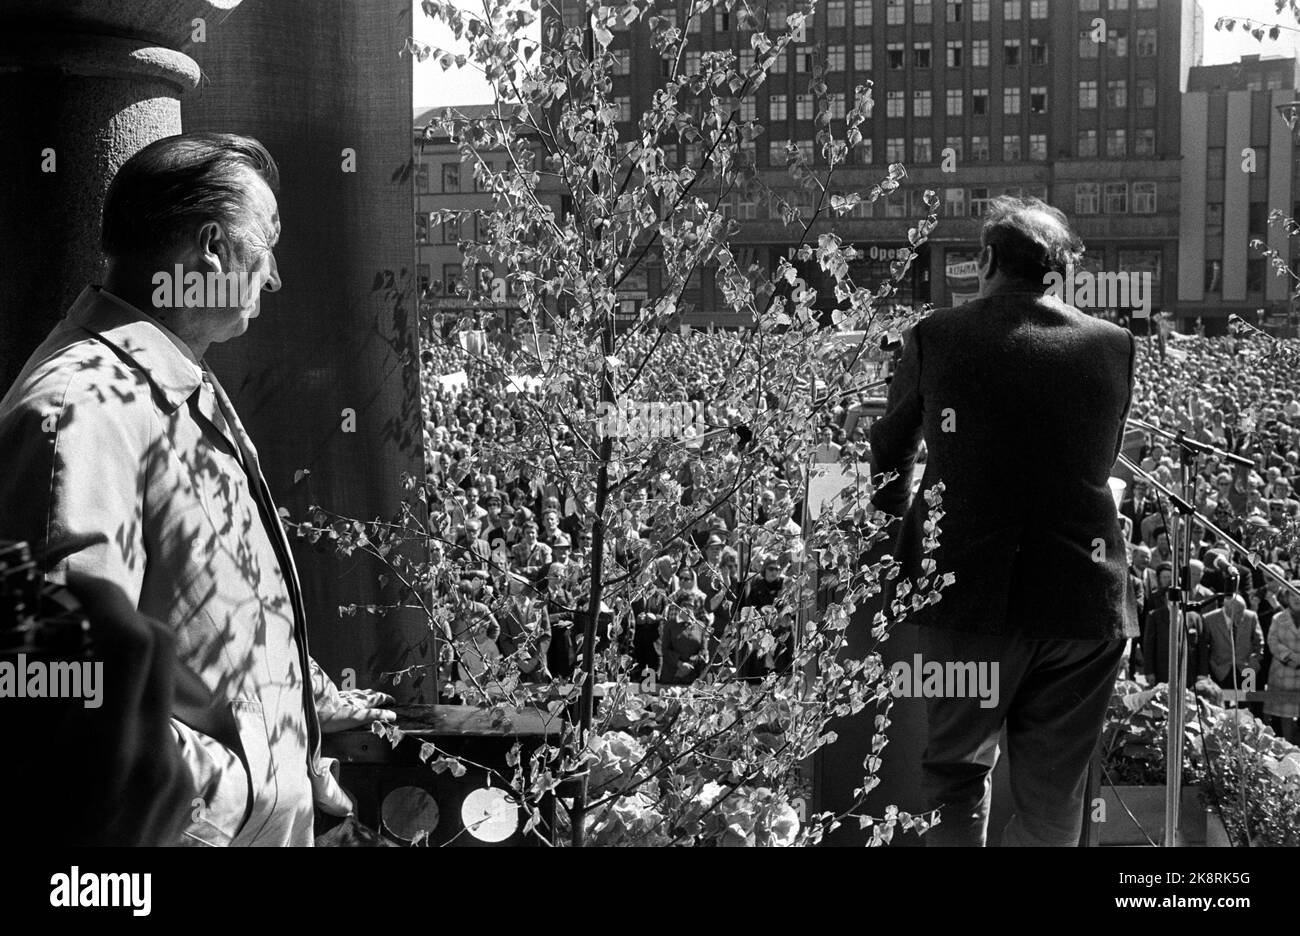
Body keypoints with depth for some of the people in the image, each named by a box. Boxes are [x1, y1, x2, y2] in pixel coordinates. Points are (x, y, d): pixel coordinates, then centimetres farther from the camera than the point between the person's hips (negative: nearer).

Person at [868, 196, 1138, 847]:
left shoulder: (935, 337, -3)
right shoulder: (1114, 346, 2)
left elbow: (889, 452, 11)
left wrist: (892, 507, 33)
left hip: (966, 593, -1)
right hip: (1082, 598, 1)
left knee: (956, 775, 16)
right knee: (1052, 804, 11)